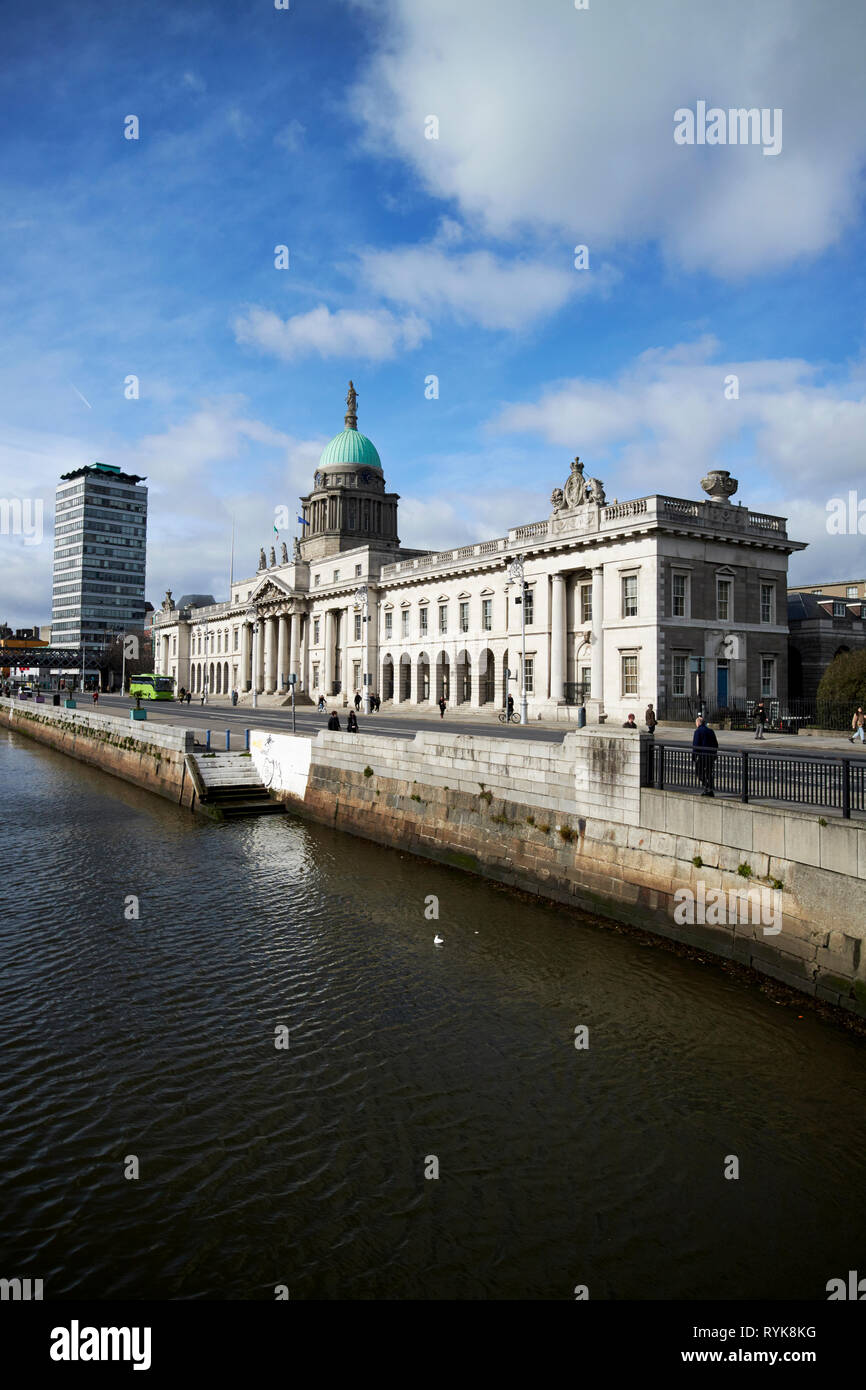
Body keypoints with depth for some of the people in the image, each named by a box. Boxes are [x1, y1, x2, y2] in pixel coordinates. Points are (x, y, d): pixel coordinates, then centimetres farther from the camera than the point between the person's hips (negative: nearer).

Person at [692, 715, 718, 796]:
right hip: (711, 755, 6)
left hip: (702, 755, -6)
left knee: (700, 772, 3)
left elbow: (695, 745, -12)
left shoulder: (698, 731, -8)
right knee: (709, 773, 12)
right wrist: (714, 755, 23)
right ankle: (710, 790, 13)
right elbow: (716, 745, 17)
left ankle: (706, 788, -9)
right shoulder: (710, 731, 12)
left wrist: (693, 757, -7)